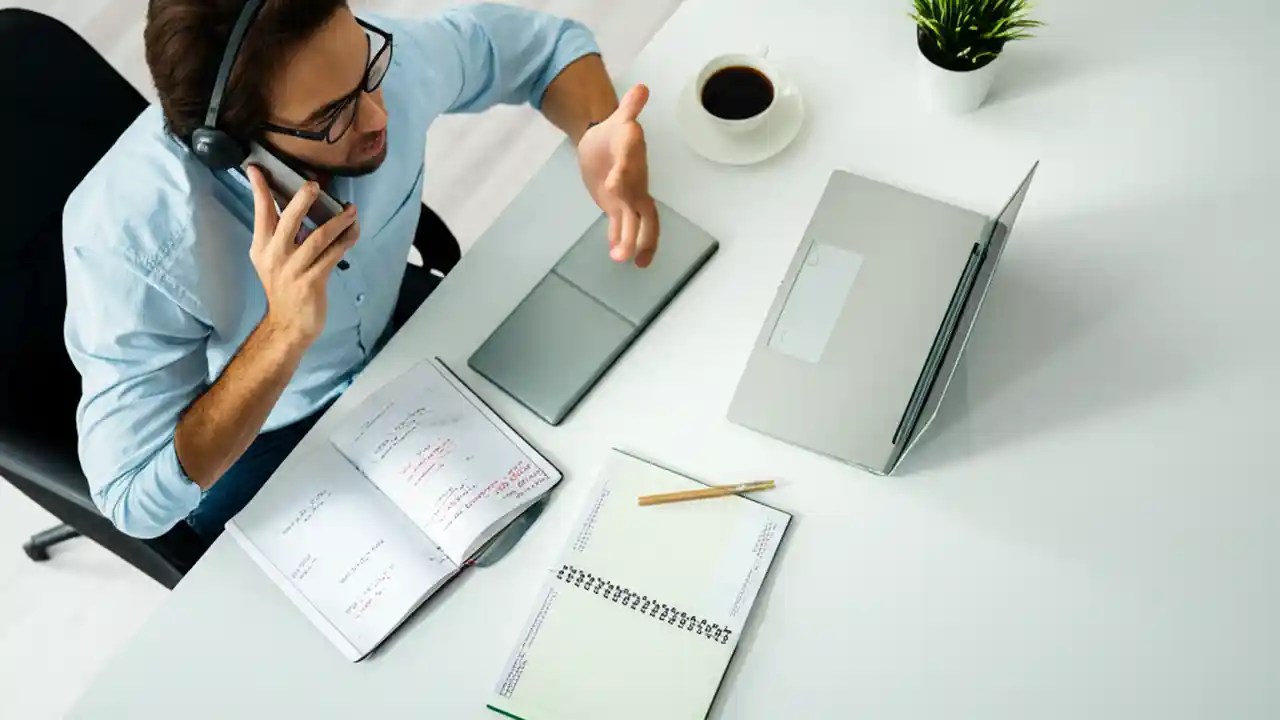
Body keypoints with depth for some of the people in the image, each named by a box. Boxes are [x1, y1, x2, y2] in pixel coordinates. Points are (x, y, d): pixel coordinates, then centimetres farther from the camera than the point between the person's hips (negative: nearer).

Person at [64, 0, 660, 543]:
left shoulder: (373, 57, -27)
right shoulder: (127, 239, -37)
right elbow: (134, 501, -30)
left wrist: (598, 133, -31)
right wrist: (284, 333, -43)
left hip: (391, 338, 4)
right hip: (251, 443, -3)